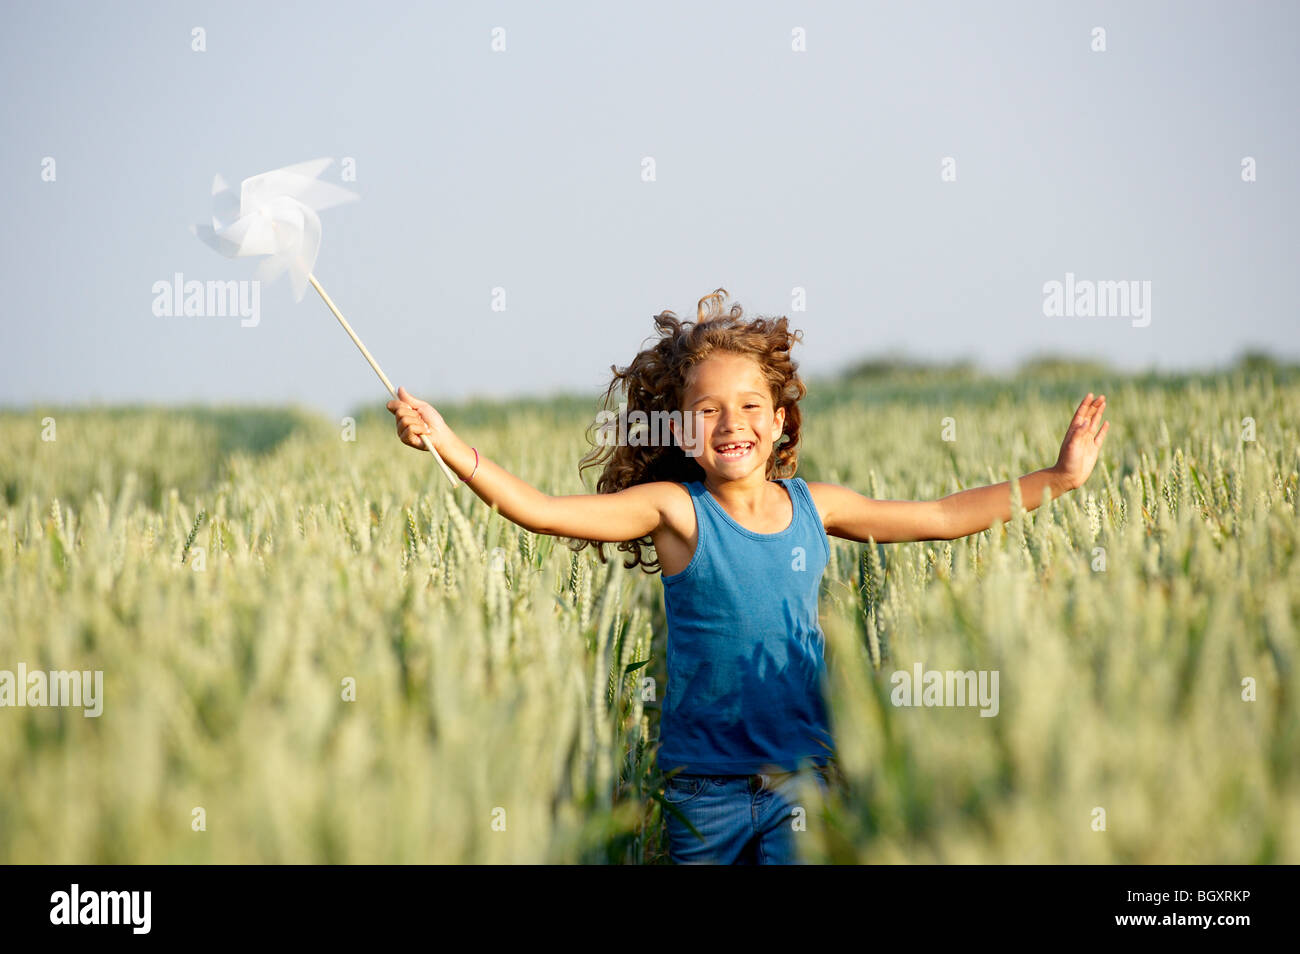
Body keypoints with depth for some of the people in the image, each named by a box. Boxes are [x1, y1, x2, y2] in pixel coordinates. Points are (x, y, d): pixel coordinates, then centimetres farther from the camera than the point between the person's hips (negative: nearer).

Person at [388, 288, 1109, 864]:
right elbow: (540, 511, -17)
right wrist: (449, 446, -28)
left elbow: (942, 518, 13)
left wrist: (1056, 478, 13)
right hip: (702, 785, -2)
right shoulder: (675, 509, -7)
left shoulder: (814, 507, 4)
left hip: (800, 775, 2)